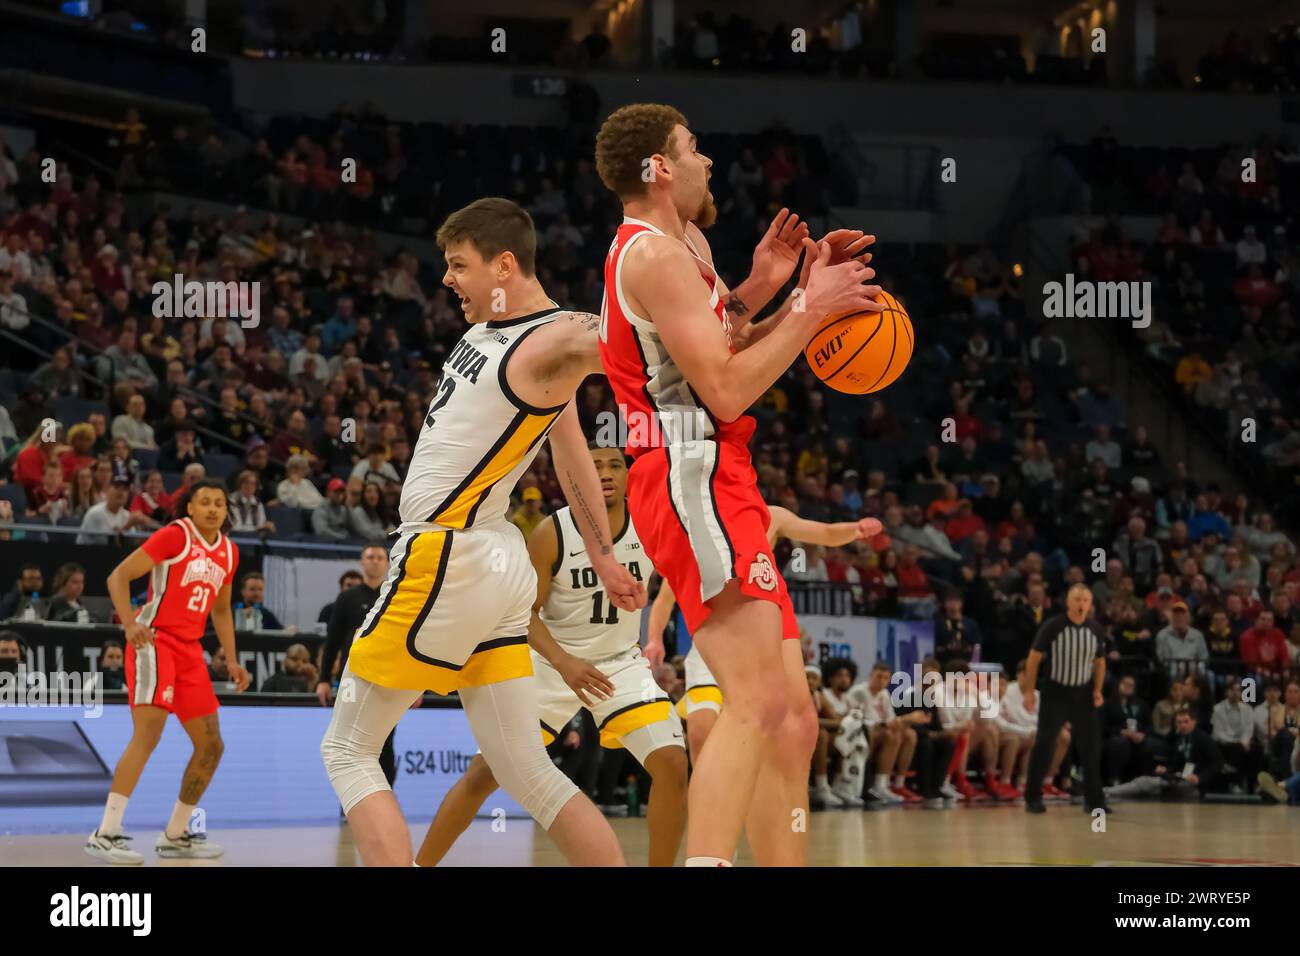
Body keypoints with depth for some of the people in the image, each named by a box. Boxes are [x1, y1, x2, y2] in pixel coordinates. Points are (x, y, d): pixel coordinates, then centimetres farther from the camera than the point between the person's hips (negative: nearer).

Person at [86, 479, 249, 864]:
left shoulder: (228, 552, 12)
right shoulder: (175, 536, -9)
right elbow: (118, 576, -11)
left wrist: (232, 661, 16)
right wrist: (130, 624, -26)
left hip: (190, 650, 8)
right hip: (155, 641, -8)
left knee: (211, 746, 8)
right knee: (148, 733, -22)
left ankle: (175, 835, 20)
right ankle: (105, 834, -23)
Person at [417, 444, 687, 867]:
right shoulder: (551, 534, -18)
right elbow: (526, 610, -15)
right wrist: (563, 662, -30)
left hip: (620, 662, 2)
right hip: (553, 663, -2)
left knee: (672, 764, -16)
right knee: (486, 771, -4)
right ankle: (418, 865, 10)